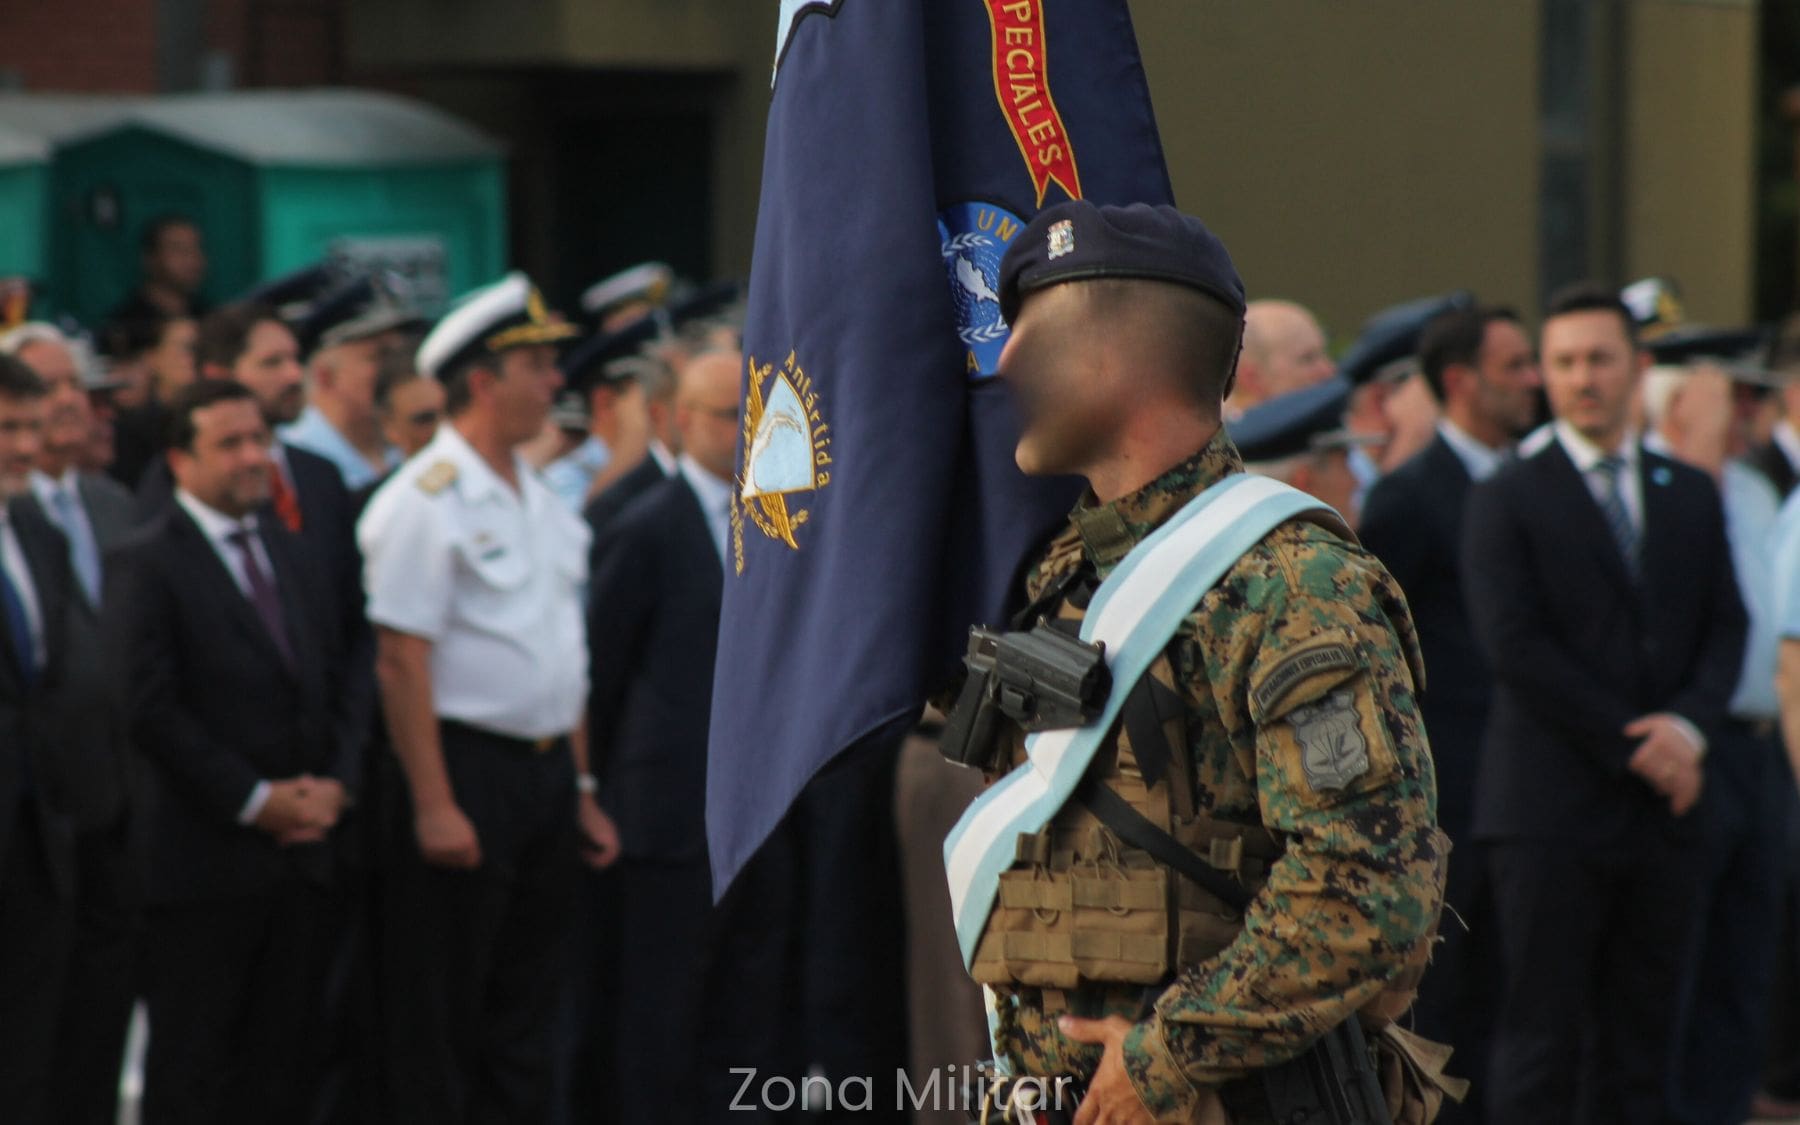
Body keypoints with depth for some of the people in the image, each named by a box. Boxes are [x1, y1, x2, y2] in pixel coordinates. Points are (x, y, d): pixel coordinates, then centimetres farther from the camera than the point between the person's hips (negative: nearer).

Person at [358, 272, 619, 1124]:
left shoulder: (540, 501, 15)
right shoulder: (426, 501, -12)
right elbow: (401, 661, -16)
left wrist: (579, 787, 17)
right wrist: (434, 805, -21)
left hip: (546, 770, 8)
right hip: (467, 770, -8)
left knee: (525, 1016, 11)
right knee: (440, 1024, -3)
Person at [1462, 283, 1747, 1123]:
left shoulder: (1691, 495, 16)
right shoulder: (1507, 501, 0)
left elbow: (1725, 628, 10)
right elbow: (1514, 646, -9)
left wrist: (1690, 725, -10)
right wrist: (1634, 746, -12)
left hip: (1664, 811, 5)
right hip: (1551, 809, -5)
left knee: (1642, 1044, 6)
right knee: (1543, 1039, -5)